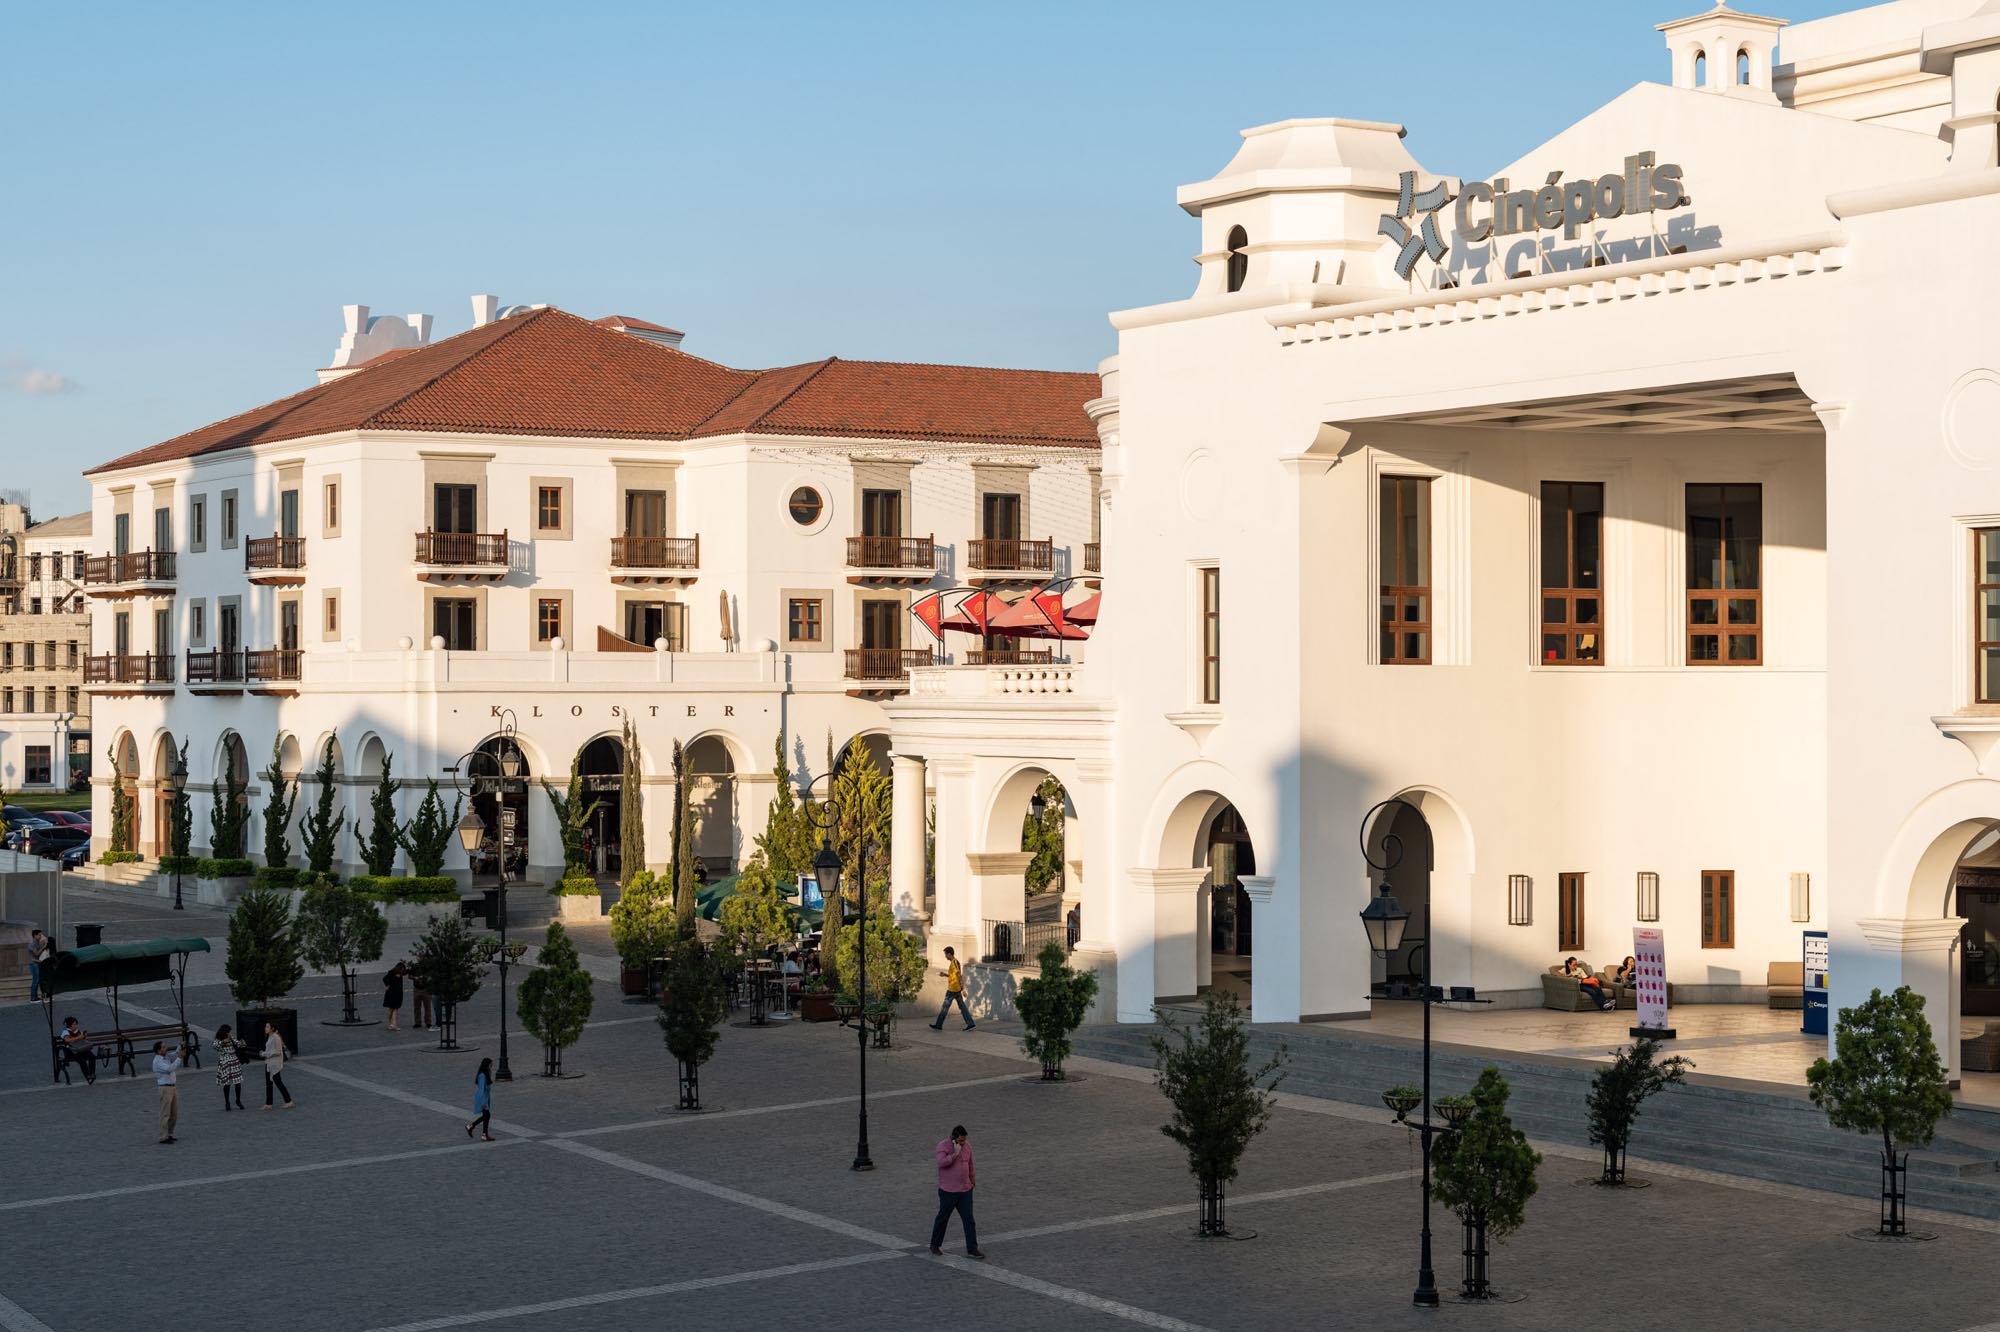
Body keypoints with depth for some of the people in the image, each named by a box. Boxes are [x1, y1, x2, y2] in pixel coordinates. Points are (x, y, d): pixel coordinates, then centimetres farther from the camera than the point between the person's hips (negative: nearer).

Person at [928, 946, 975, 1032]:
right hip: (957, 989, 9)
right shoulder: (955, 962, 13)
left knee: (945, 1007, 0)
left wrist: (963, 989, -25)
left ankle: (938, 1025, 8)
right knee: (962, 1006, 8)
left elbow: (959, 976, -23)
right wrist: (945, 974, 11)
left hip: (952, 989, -9)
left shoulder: (953, 963, -17)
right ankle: (970, 1024, 4)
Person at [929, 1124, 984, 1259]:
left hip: (965, 1190, 5)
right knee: (942, 1218, 9)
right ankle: (935, 1245, 27)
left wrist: (973, 1178, 28)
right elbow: (941, 1162, -31)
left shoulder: (967, 1145, 4)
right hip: (948, 1191, -5)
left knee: (969, 1220, 0)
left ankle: (972, 1250, 2)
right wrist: (955, 1153, -28)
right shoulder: (943, 1146, -14)